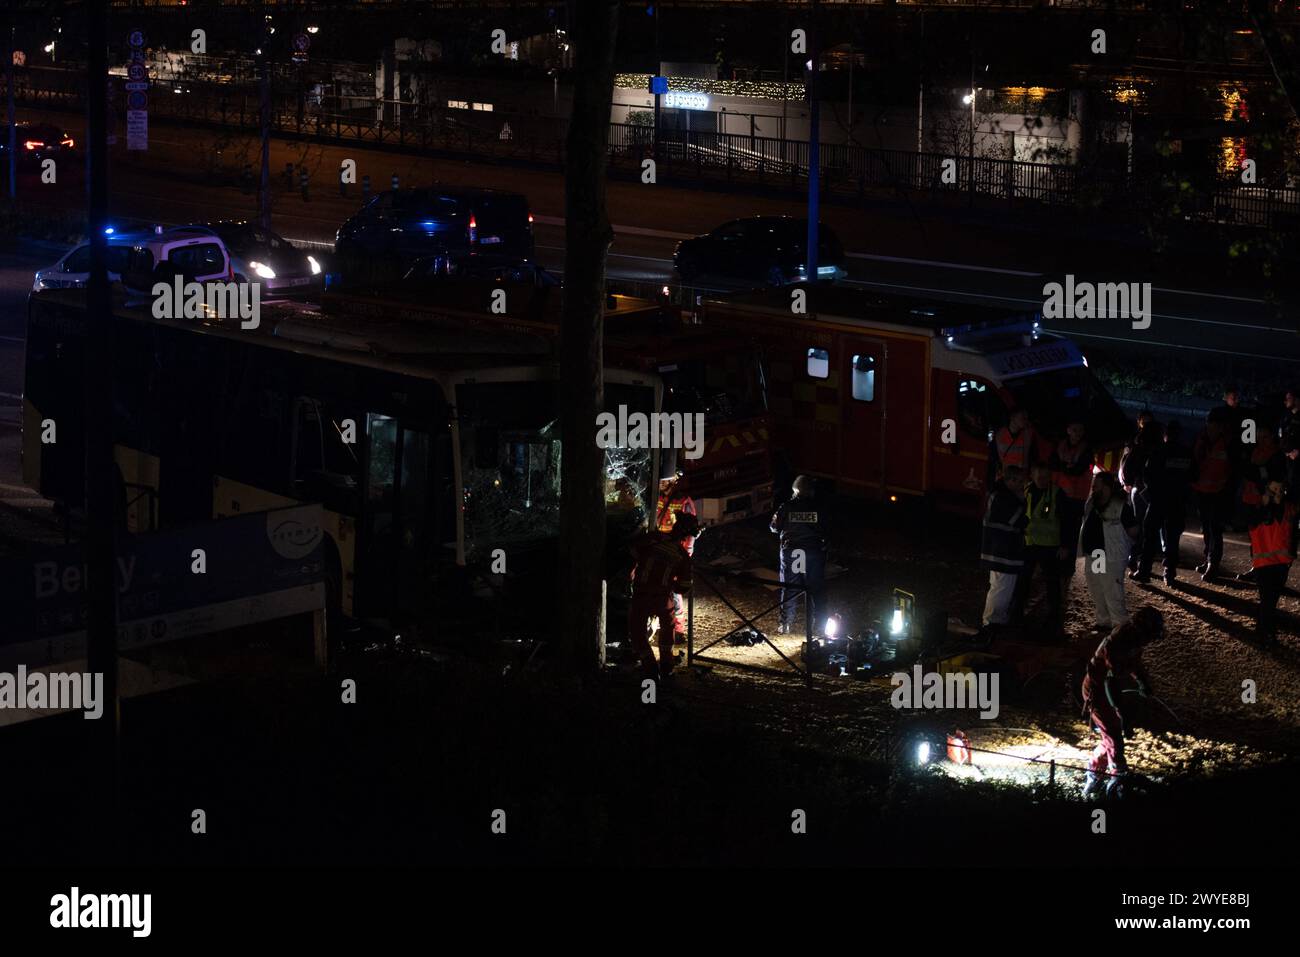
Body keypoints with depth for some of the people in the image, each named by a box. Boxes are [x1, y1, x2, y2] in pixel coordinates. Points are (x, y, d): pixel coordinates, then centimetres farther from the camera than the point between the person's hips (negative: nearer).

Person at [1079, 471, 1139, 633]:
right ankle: (1103, 621, 30)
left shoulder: (1121, 507, -15)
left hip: (1111, 557, -8)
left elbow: (1133, 532, -13)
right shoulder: (1090, 504, 7)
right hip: (1091, 556, 8)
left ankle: (1120, 624, 2)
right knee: (1096, 592, 17)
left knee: (1113, 595, -6)